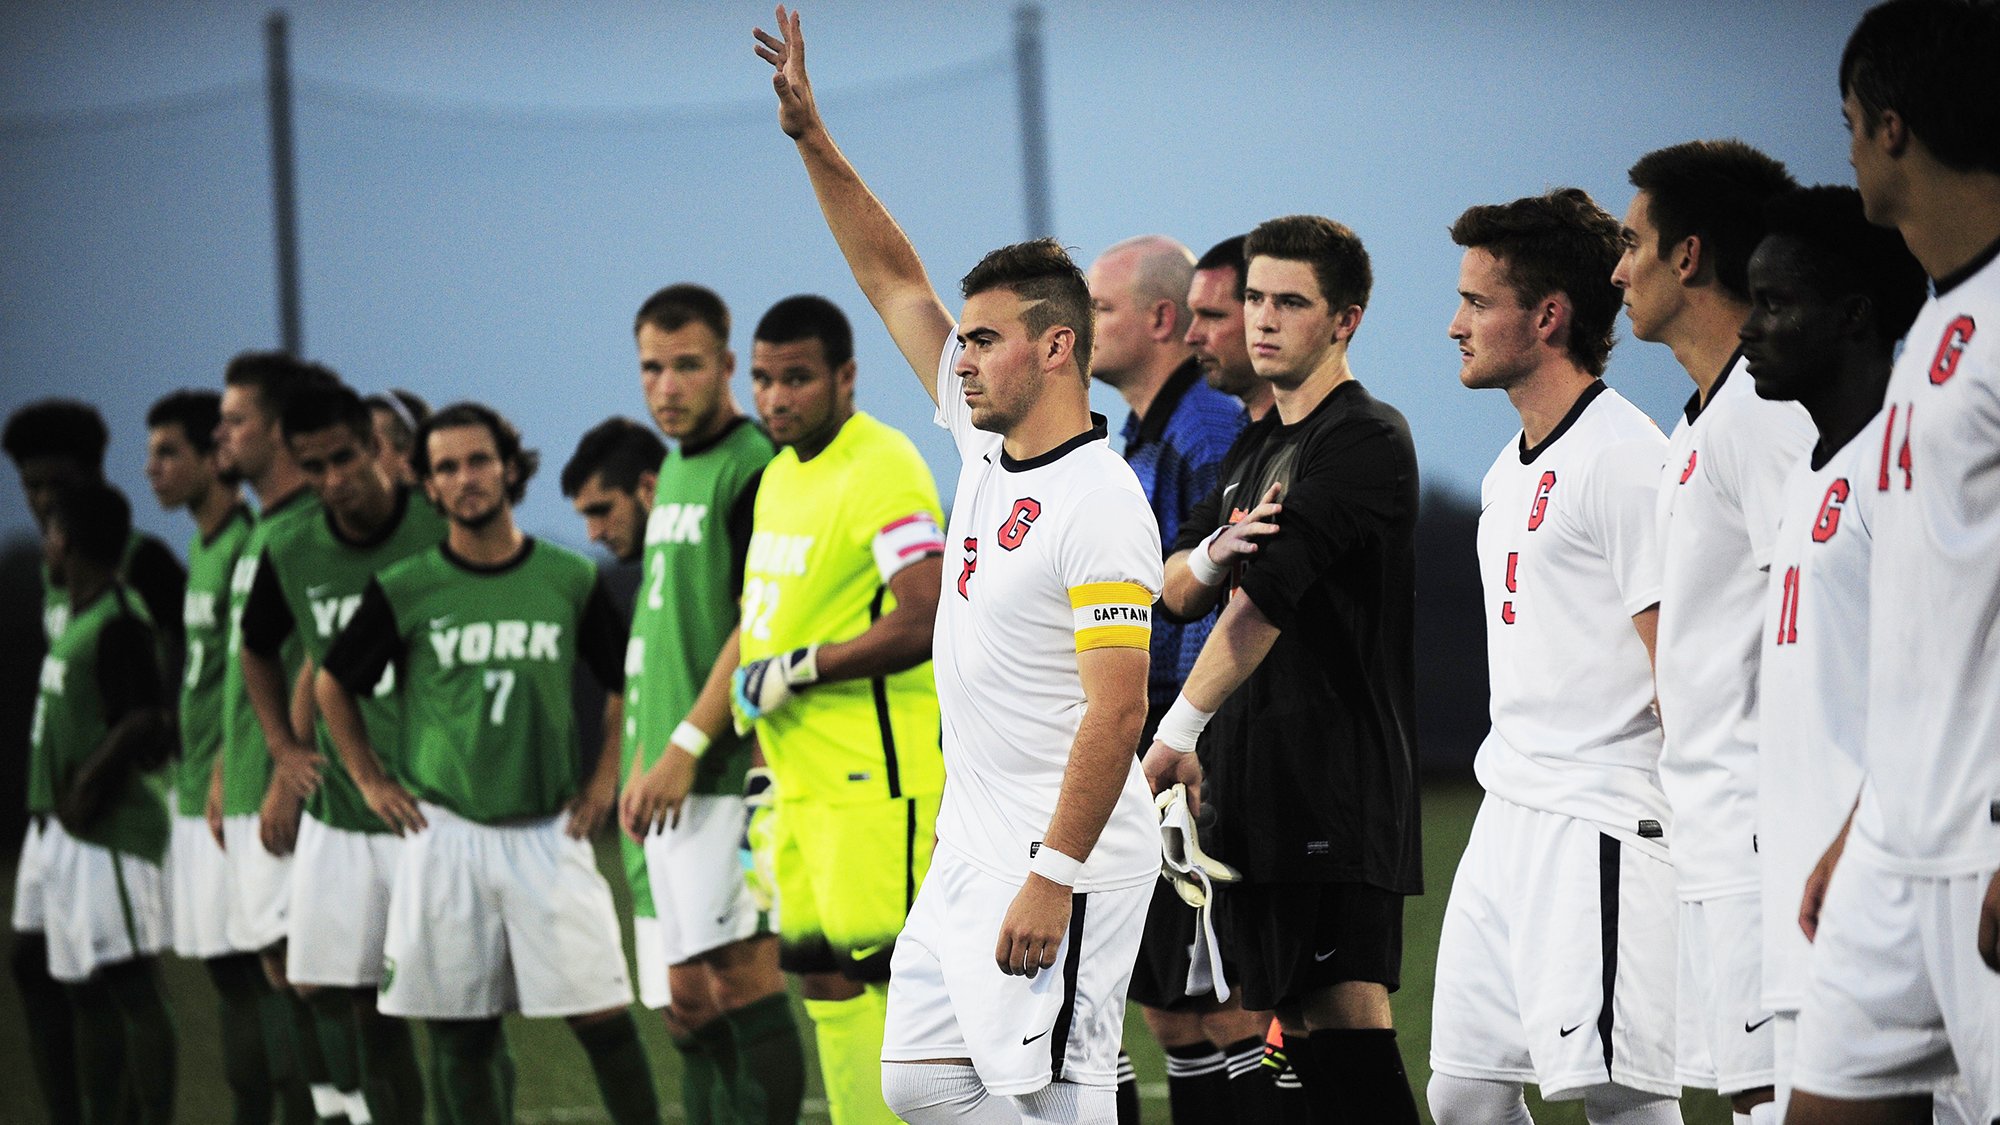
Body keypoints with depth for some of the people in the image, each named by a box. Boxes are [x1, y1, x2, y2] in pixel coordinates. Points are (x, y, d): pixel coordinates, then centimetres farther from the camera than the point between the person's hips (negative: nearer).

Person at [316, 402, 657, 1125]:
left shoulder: (571, 582, 3)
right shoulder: (404, 590, 0)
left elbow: (625, 682, 17)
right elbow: (332, 685, 14)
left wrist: (606, 777, 9)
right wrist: (370, 781, 10)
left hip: (549, 829, 0)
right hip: (443, 830, 0)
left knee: (601, 1012, -7)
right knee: (463, 1031, 2)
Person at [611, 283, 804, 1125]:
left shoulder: (754, 471, -10)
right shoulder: (675, 472, 18)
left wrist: (685, 750, -17)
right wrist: (640, 761, 19)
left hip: (725, 771, -9)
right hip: (665, 782, 9)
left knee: (741, 978, -14)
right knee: (687, 1007, 7)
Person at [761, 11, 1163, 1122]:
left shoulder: (1101, 503, -16)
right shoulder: (989, 443, 9)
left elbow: (1117, 708, -21)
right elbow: (895, 279, 18)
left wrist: (1052, 879, -24)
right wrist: (812, 137, 13)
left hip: (1065, 866, -9)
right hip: (970, 853, 9)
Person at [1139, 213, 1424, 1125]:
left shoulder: (1368, 440, -10)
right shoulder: (1255, 449, 19)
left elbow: (1266, 597, -19)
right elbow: (1174, 593, 16)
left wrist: (1179, 729, -25)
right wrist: (1210, 555, -8)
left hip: (1339, 791, -9)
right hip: (1251, 791, 9)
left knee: (1347, 1018, -15)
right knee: (1297, 1031, 6)